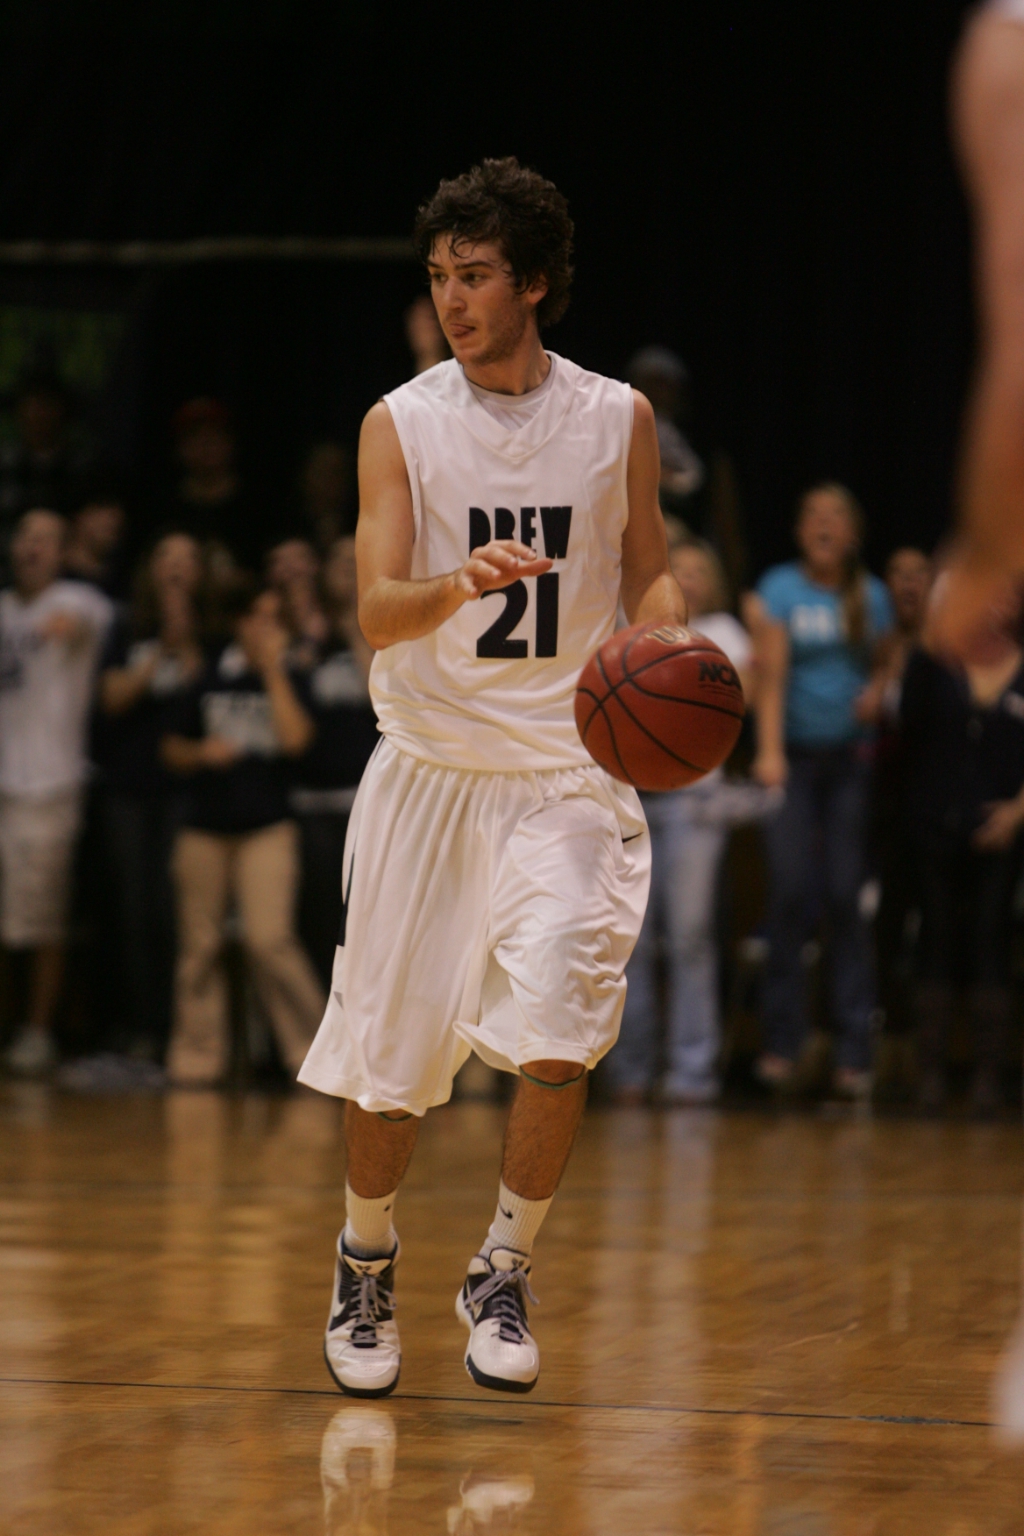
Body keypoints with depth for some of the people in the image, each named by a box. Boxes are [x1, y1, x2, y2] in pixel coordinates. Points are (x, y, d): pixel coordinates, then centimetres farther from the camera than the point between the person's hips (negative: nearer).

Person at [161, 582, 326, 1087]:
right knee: (198, 945, 4)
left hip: (266, 827, -3)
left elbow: (294, 738, -14)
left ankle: (312, 1046, -5)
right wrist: (201, 753, -7)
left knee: (269, 939, -15)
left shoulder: (287, 680, 4)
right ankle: (198, 1055, 14)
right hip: (205, 825, 3)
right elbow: (171, 747, 14)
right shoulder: (208, 677, 8)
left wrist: (273, 669, -11)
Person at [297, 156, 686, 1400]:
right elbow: (377, 613, -14)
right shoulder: (402, 424, -5)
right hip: (431, 769, 0)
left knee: (554, 1045, -16)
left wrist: (662, 643, -11)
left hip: (568, 773, 0)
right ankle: (366, 1263, 31)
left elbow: (648, 575, 11)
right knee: (388, 1061, 4)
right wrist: (460, 584, -35)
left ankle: (502, 1274, 6)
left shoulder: (617, 419, 0)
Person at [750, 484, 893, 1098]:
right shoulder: (781, 589, 1)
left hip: (854, 759, 1)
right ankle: (783, 1041, 0)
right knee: (791, 893, -7)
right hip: (797, 756, -1)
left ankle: (856, 1049, -1)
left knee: (849, 897, -2)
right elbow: (772, 673, -7)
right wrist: (769, 752, -18)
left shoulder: (872, 596, 9)